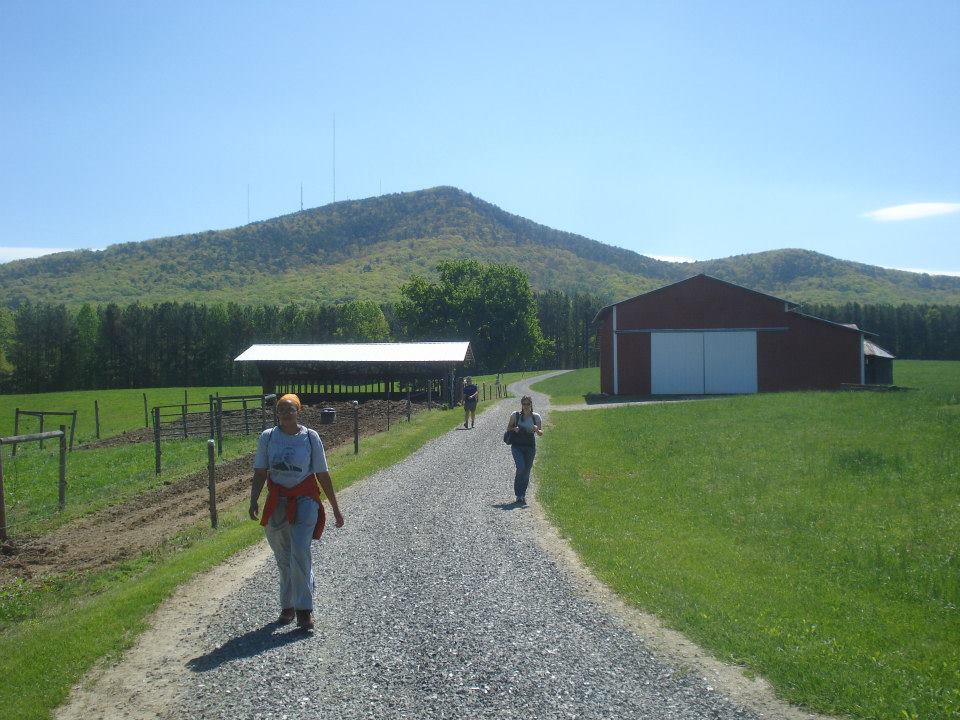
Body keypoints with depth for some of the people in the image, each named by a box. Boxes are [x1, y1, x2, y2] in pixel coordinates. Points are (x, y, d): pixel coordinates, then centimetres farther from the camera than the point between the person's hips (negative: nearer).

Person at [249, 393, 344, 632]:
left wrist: (336, 509, 3)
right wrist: (253, 501, -11)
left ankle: (304, 610, -7)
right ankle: (287, 607, 25)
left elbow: (322, 475, 1)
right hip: (276, 502, 3)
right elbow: (260, 473, 4)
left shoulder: (310, 437, -3)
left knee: (300, 555, -14)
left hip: (304, 501, -3)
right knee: (283, 559, 10)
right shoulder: (267, 437, 2)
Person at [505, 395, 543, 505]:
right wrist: (514, 429, -12)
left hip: (530, 447, 2)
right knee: (521, 468, -17)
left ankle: (522, 495, 20)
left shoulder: (536, 417, 1)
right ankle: (519, 495, -5)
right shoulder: (515, 415, 0)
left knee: (526, 471, 4)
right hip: (517, 446, -2)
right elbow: (508, 428, 10)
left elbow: (541, 433, 4)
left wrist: (536, 430, -18)